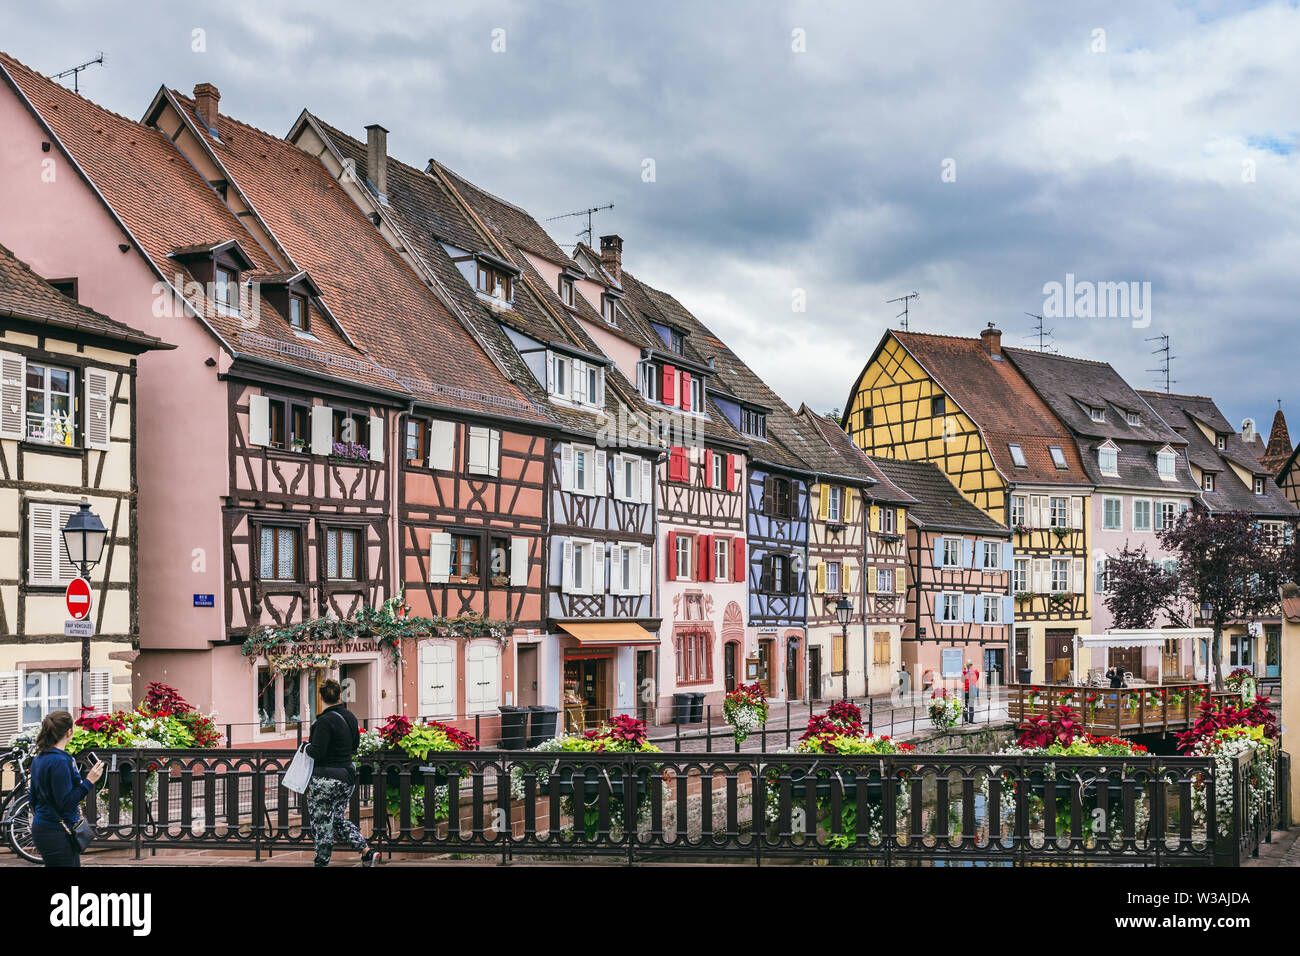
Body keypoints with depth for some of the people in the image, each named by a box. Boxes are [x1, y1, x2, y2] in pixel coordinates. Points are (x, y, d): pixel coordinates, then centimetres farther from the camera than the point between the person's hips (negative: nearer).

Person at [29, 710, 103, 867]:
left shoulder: (39, 759, 11)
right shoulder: (60, 761, -18)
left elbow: (34, 799, 18)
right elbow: (65, 803, -20)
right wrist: (89, 781, -19)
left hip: (40, 828, 10)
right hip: (57, 832, -10)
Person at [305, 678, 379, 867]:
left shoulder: (325, 721, -18)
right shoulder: (350, 717, 5)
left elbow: (317, 752, -20)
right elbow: (355, 745, 16)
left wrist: (307, 746, -1)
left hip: (325, 779, -8)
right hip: (347, 776, 8)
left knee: (322, 824, 6)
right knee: (339, 820, 18)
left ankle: (322, 862, 15)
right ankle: (367, 853, 8)